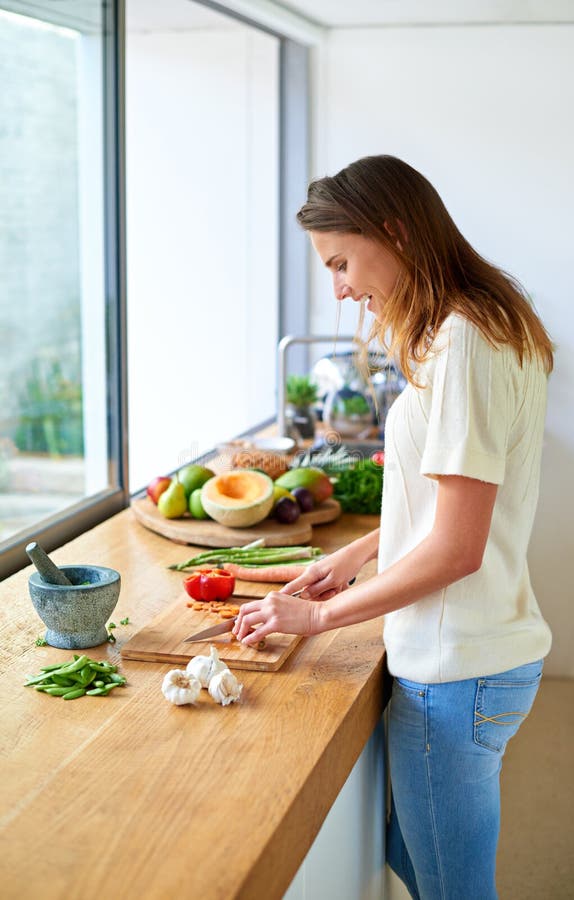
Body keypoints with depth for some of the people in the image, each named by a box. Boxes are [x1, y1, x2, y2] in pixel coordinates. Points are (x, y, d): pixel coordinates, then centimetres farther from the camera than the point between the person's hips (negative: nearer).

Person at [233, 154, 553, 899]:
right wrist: (361, 552, 14)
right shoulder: (489, 328, 11)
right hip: (481, 650, 9)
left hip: (457, 671, -9)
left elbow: (456, 549, -22)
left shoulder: (463, 343, -21)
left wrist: (320, 615, -13)